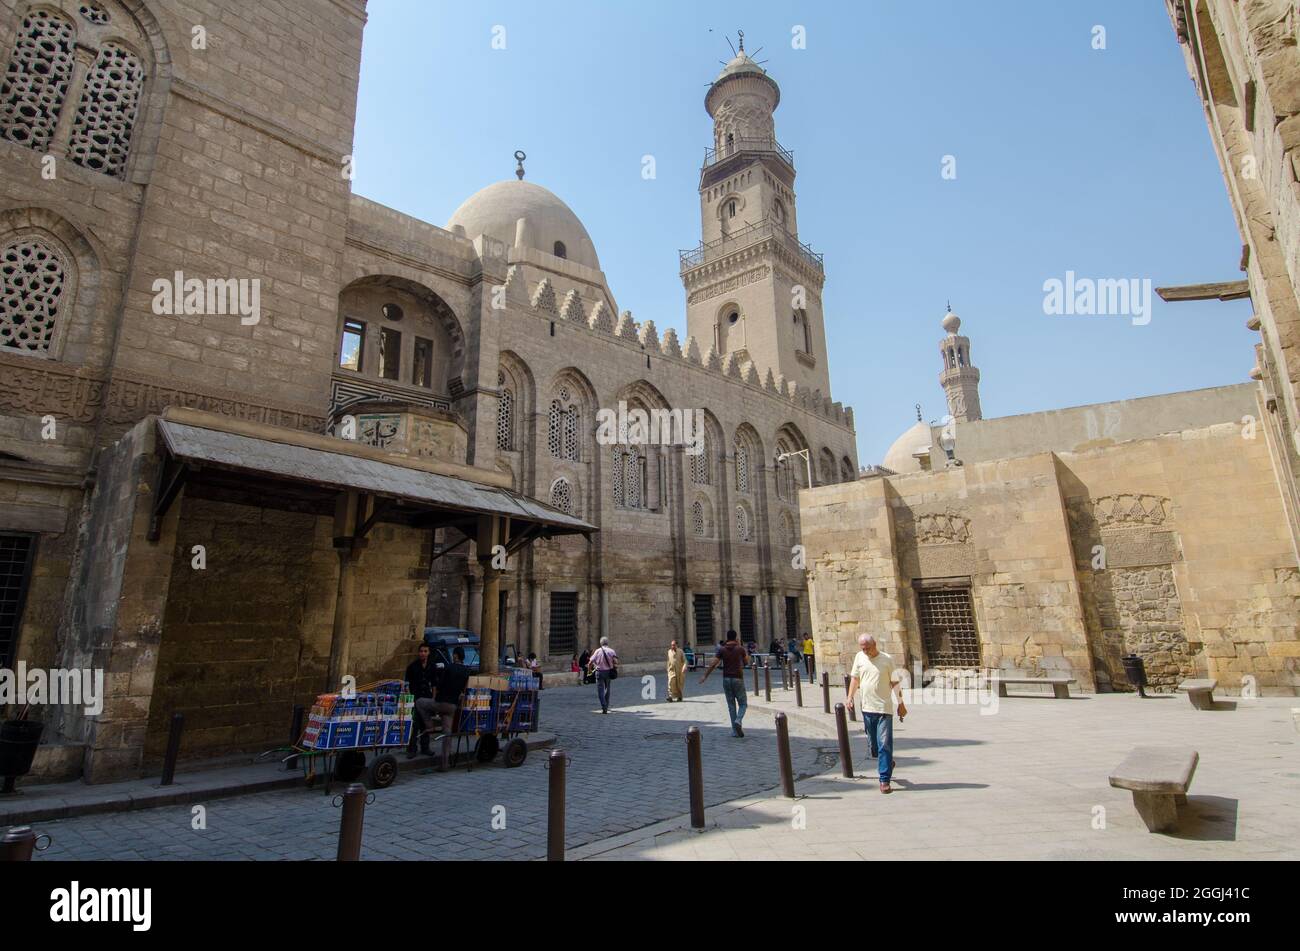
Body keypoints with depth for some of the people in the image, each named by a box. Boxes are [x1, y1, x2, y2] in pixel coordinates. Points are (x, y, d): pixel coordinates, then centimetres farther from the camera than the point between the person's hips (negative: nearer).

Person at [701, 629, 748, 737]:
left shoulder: (722, 650, 0)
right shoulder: (740, 649, -2)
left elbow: (713, 664, -5)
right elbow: (747, 659, 18)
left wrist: (705, 676, 5)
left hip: (726, 679, 2)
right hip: (738, 679, -2)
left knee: (731, 705, 10)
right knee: (743, 704, 9)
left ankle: (735, 730, 9)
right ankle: (738, 720, -17)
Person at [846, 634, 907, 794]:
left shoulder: (887, 660, -5)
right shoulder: (859, 657, 4)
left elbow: (895, 683, 1)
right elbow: (854, 678, 11)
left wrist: (901, 704, 3)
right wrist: (850, 697, 2)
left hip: (884, 708, -4)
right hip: (867, 708, 4)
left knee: (885, 745, -5)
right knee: (873, 743, 14)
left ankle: (884, 780, 0)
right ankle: (887, 763, 41)